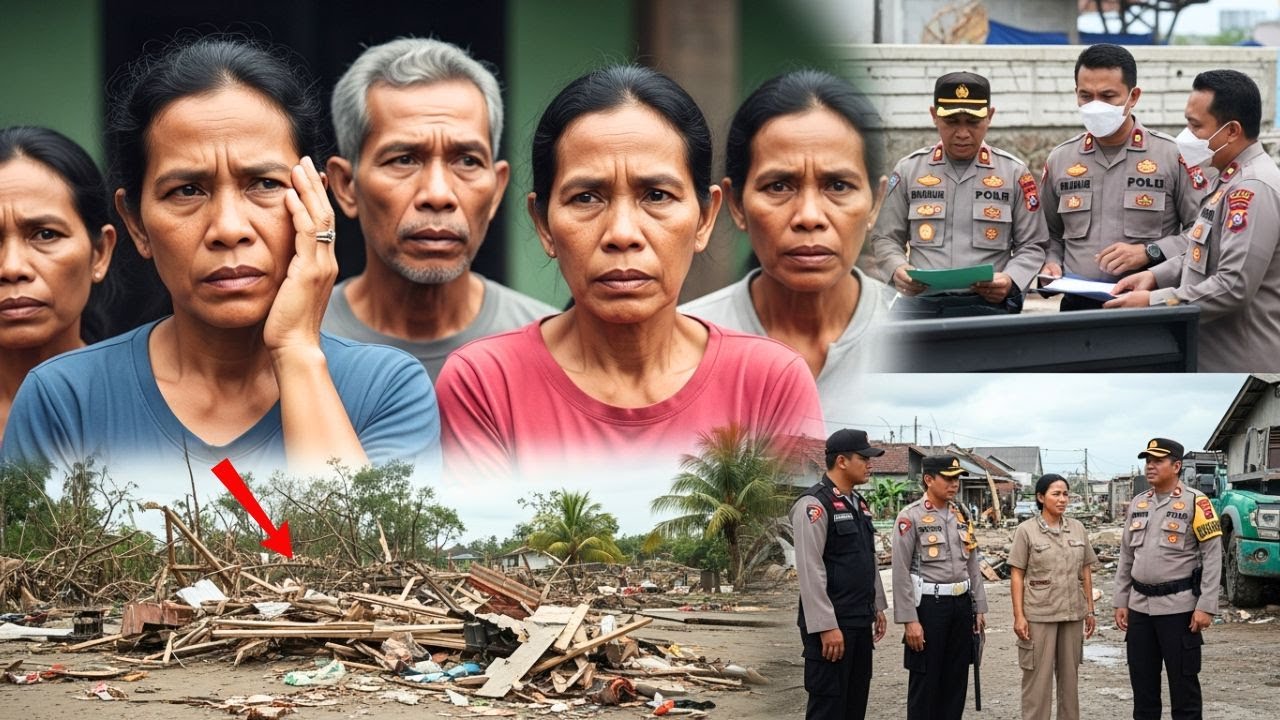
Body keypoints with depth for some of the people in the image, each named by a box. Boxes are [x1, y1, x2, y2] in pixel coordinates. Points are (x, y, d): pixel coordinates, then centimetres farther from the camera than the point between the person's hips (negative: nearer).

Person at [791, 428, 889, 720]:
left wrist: (877, 608, 20)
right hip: (831, 624, -9)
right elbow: (810, 572, -19)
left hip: (861, 622, 9)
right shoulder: (814, 505, -15)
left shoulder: (859, 503, 14)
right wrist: (827, 627, -21)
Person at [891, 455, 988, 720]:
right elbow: (901, 572, -12)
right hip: (929, 606, -6)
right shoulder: (911, 517, -10)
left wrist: (979, 608, 11)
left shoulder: (962, 515, 10)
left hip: (961, 605, 6)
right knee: (924, 681, 1)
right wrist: (910, 620, -15)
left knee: (956, 679, 10)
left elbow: (973, 565, 16)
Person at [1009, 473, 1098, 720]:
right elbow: (1017, 576, -5)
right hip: (1039, 615, -4)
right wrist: (1018, 616, -10)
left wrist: (1090, 610, 9)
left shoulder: (1077, 528, 7)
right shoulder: (1026, 530, -5)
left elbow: (1086, 572, 11)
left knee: (1070, 675, 11)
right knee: (1038, 677, -1)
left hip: (1073, 613, 4)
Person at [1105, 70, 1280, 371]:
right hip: (1213, 357, 10)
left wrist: (1153, 302, -19)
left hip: (1238, 365, -10)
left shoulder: (1253, 188, -19)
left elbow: (1233, 286, -25)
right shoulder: (1230, 179, 14)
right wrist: (1155, 276, 7)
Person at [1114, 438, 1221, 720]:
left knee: (1183, 683, -2)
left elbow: (1213, 556, -9)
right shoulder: (1138, 504, 11)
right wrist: (1121, 602, 12)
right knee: (1142, 684, 10)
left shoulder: (1195, 502, -7)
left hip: (1179, 607, -6)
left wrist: (1206, 607, -14)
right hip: (1140, 607, 6)